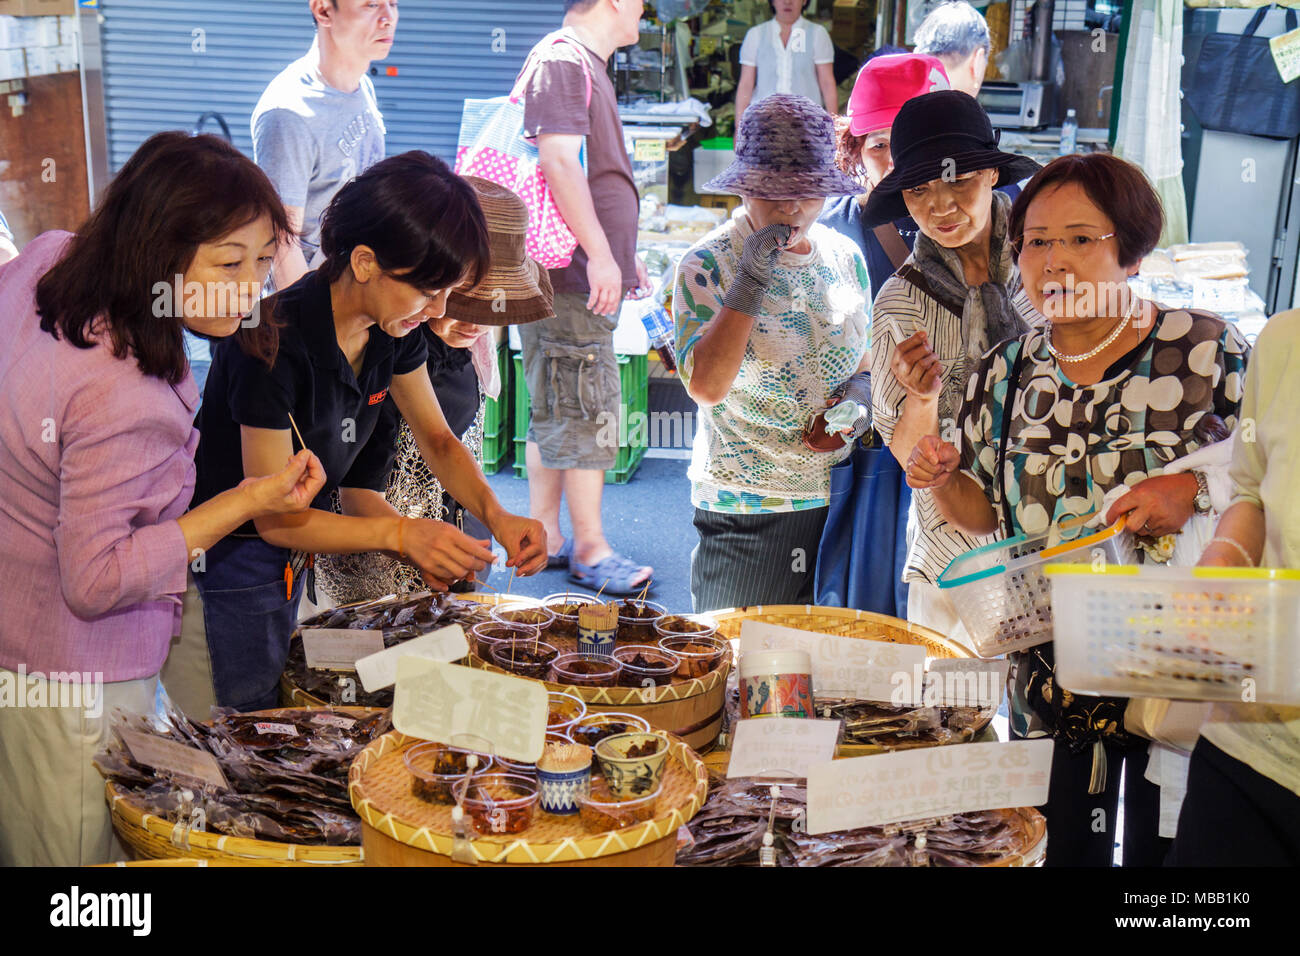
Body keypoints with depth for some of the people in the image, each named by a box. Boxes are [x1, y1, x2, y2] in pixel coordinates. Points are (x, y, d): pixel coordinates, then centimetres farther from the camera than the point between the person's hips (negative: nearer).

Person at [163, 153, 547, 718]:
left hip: (289, 558, 7)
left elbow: (437, 438, 6)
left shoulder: (393, 329, -6)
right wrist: (401, 532, -34)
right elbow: (273, 517, -23)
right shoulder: (276, 343, -29)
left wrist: (495, 514, -12)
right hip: (215, 574, -7)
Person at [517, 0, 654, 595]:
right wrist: (599, 253, -26)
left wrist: (619, 255, 27)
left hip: (587, 274, 10)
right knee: (586, 412, -5)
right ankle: (590, 550, 4)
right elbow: (557, 160, -23)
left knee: (555, 413, 13)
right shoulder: (562, 60, -12)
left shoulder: (588, 65, 21)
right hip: (570, 276, -10)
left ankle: (542, 535, 21)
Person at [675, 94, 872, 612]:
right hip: (747, 512, -5)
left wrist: (861, 391, -3)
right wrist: (750, 283, -24)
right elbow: (706, 386, -21)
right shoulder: (708, 264, -9)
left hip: (842, 502, 5)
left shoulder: (845, 256, 7)